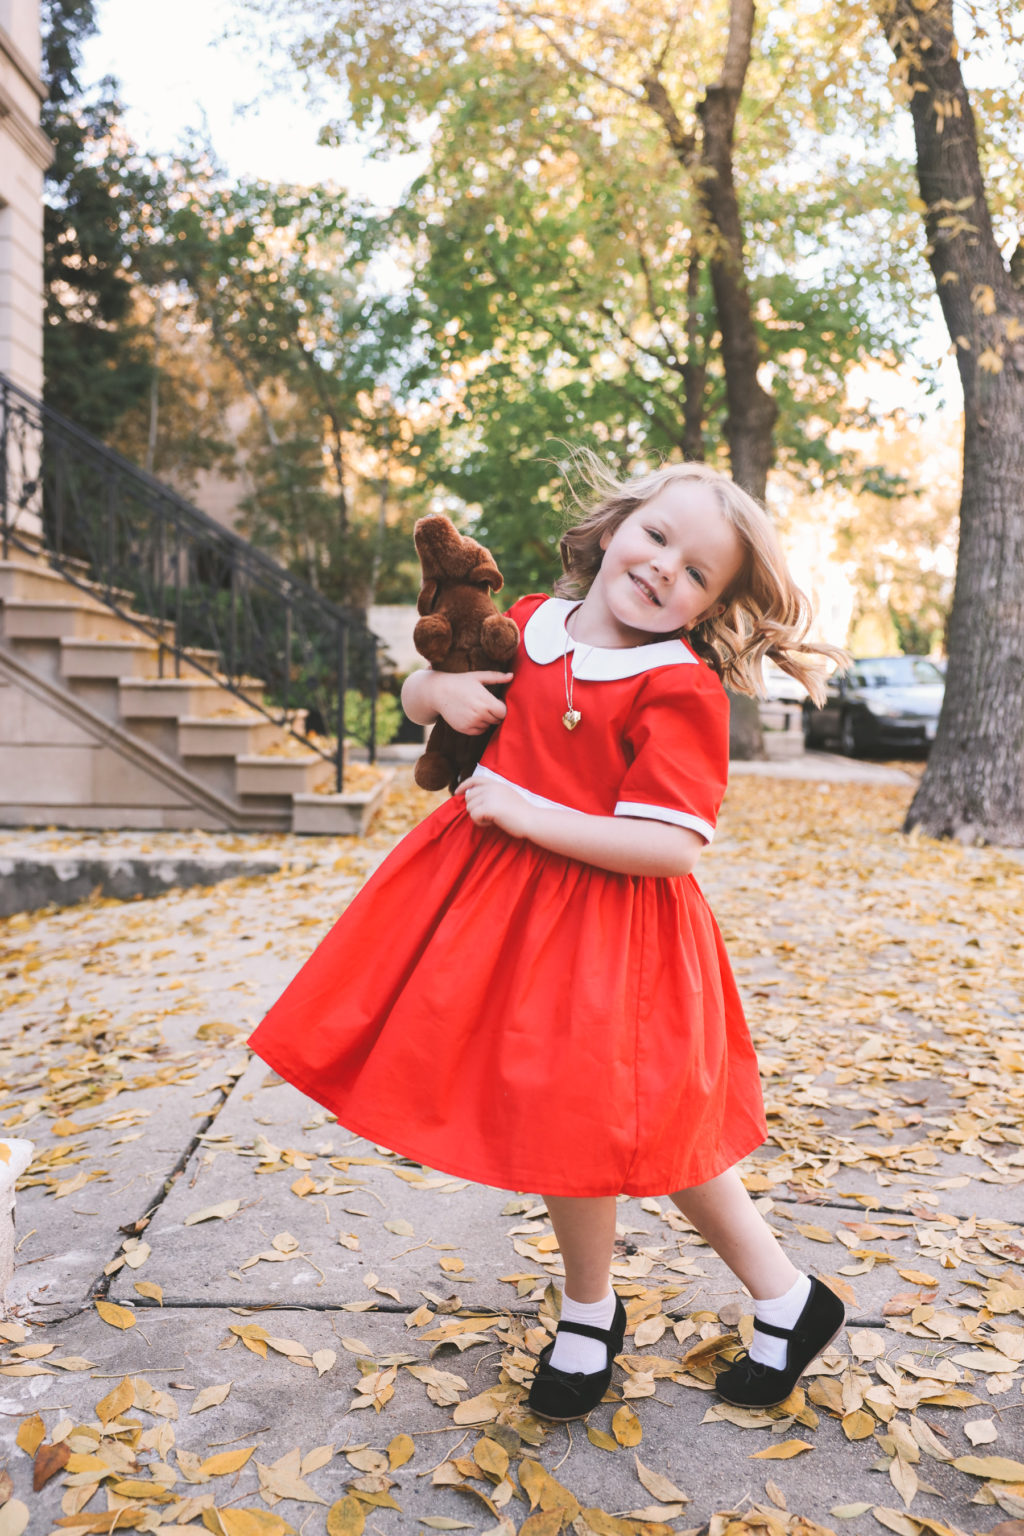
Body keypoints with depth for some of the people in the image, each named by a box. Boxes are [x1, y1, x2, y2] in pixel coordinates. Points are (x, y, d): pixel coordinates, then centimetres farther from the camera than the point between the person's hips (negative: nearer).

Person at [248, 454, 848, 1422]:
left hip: (601, 924, -7)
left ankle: (589, 1313, 34)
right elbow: (416, 695, 18)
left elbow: (669, 847, -23)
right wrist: (442, 688, -6)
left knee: (569, 1111, 1)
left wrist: (528, 812, -23)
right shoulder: (528, 626, 5)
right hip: (499, 896, 7)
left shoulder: (680, 688, -15)